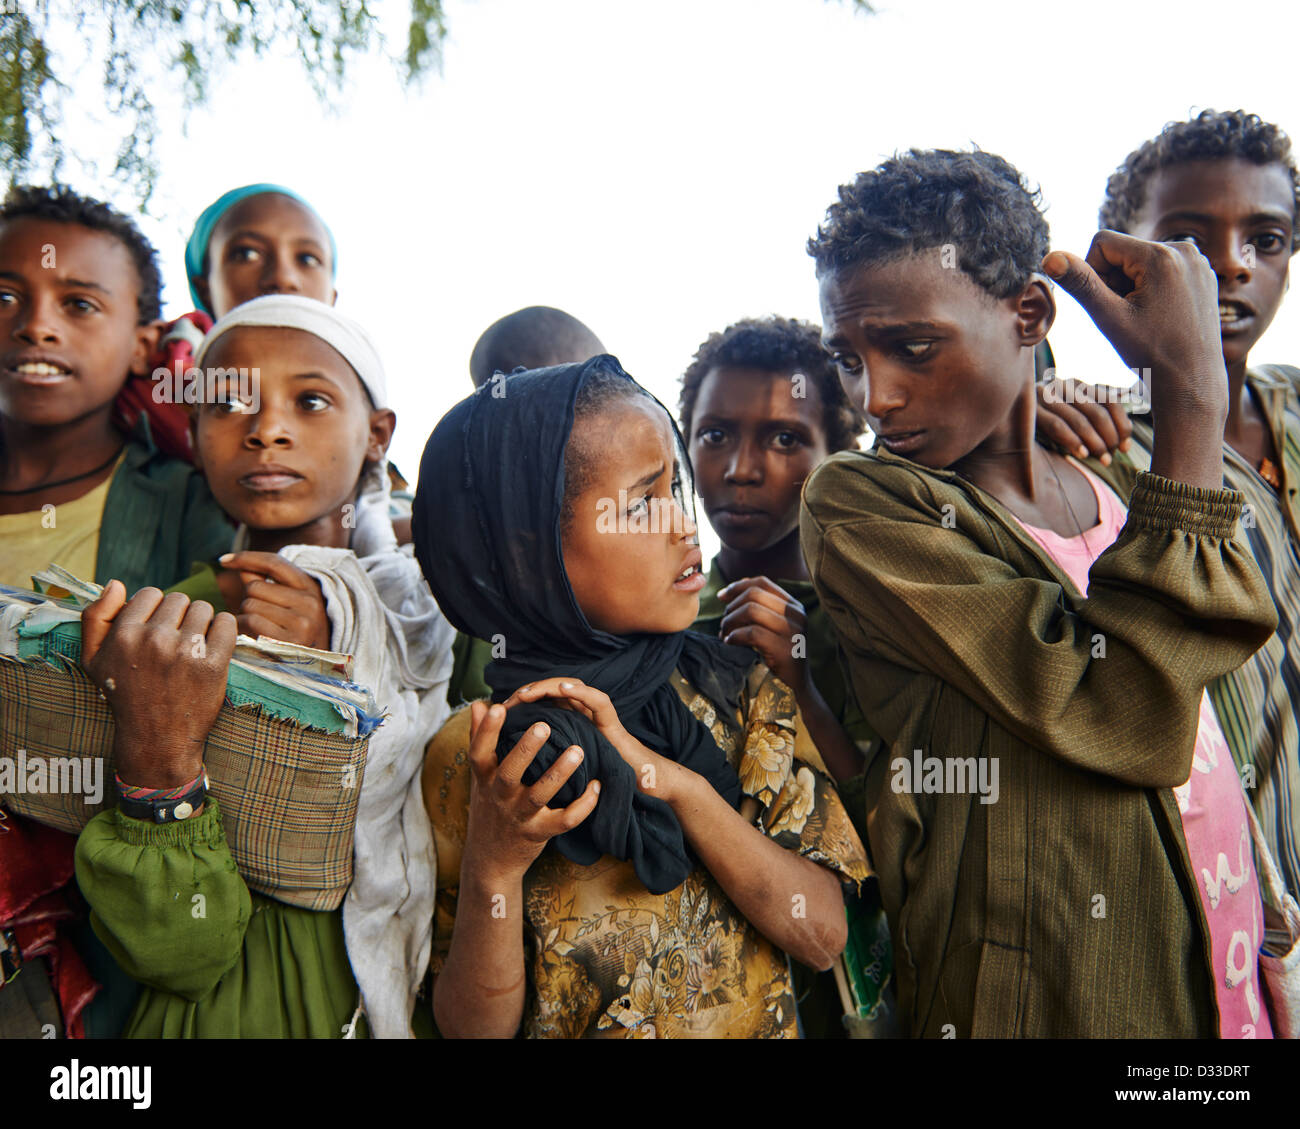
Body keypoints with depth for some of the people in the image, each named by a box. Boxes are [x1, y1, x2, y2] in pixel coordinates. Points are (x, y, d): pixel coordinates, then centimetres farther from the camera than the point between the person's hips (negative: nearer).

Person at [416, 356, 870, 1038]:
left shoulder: (744, 698, -4)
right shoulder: (470, 758, -9)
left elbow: (821, 935, -10)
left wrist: (681, 784, -22)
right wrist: (490, 871, -24)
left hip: (760, 1023, 2)